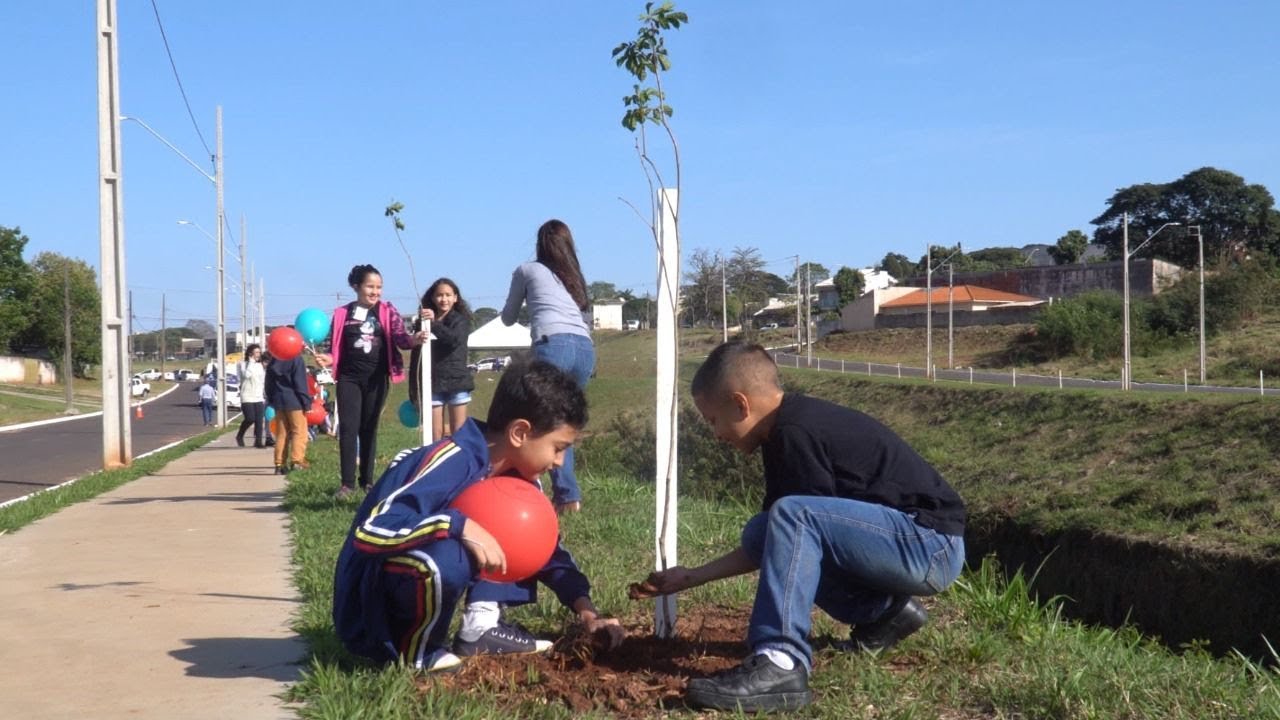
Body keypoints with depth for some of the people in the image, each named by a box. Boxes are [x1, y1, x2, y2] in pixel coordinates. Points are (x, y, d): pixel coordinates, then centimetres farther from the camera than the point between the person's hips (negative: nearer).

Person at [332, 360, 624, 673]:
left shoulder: (517, 473, 0)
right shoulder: (452, 462, -26)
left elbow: (548, 548, 11)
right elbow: (370, 531, -35)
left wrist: (587, 611, 0)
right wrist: (462, 526, -38)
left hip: (425, 583, 8)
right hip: (372, 609, -8)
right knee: (445, 559, -37)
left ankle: (481, 627, 0)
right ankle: (417, 650, -11)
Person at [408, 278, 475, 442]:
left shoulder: (461, 319, 3)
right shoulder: (423, 321, 7)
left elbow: (455, 339, -19)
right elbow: (415, 357, 8)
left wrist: (434, 323, -33)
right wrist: (414, 392, 5)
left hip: (457, 382, -1)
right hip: (432, 384, 1)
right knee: (434, 436, 0)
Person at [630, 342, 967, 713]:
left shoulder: (795, 432, -17)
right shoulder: (786, 431, 12)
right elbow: (775, 539, 17)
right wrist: (691, 577, 17)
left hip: (932, 543, -10)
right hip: (922, 545, 10)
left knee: (792, 516, -26)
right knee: (761, 536, 9)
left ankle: (780, 664, -33)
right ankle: (883, 612, 11)